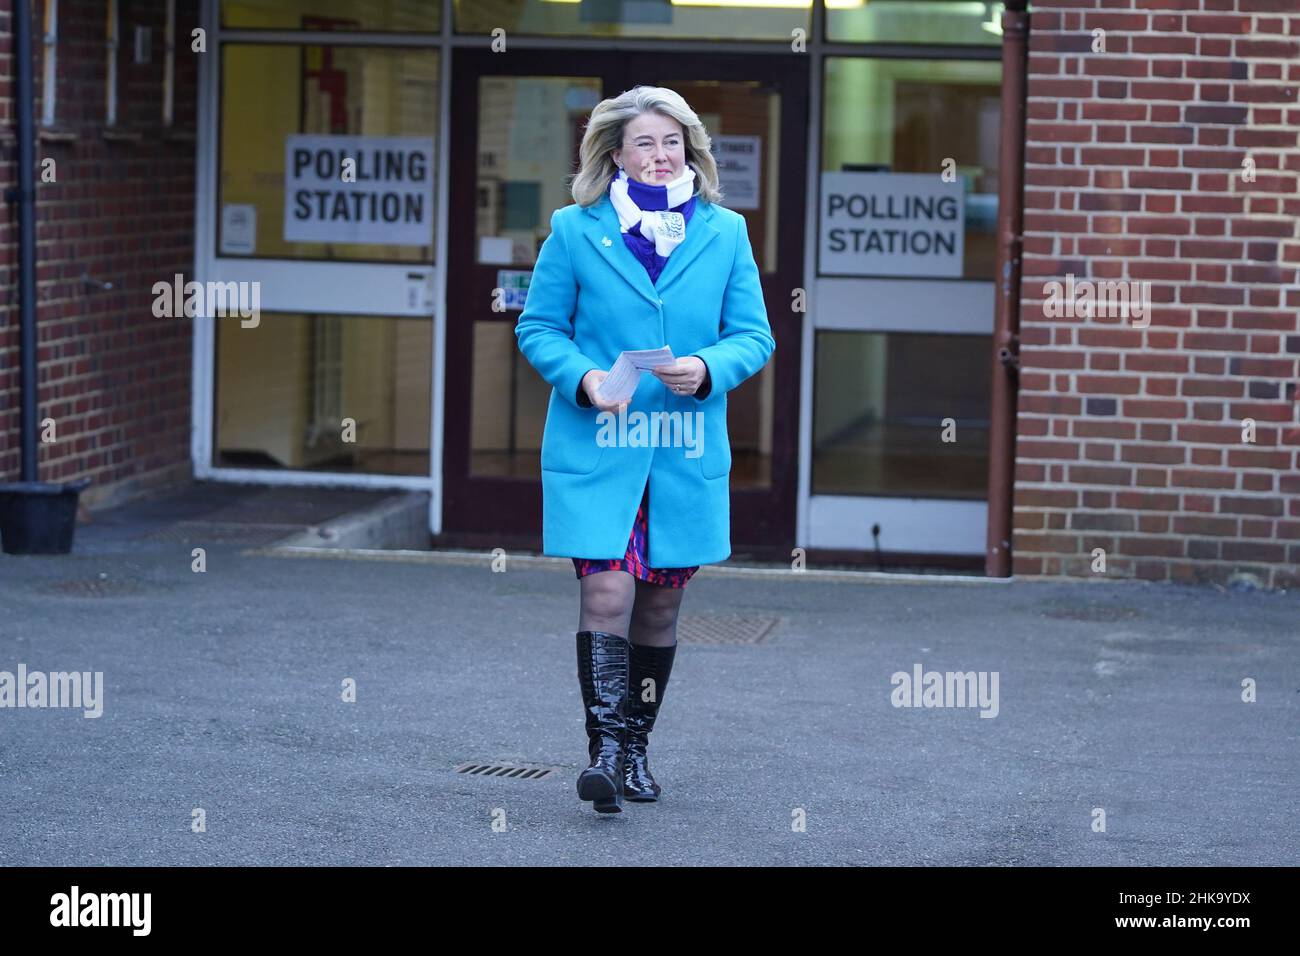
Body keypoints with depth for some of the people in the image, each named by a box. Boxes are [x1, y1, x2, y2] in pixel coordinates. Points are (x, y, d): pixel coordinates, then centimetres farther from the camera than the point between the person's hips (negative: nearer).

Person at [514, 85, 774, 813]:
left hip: (688, 454, 3)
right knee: (607, 594, -13)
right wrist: (581, 376, -14)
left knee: (661, 605, 9)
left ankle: (637, 747, 23)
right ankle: (604, 748, -8)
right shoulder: (575, 232, 2)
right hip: (596, 452, -2)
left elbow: (754, 336, 7)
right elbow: (539, 327, 5)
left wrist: (708, 370, -13)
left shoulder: (725, 233, 7)